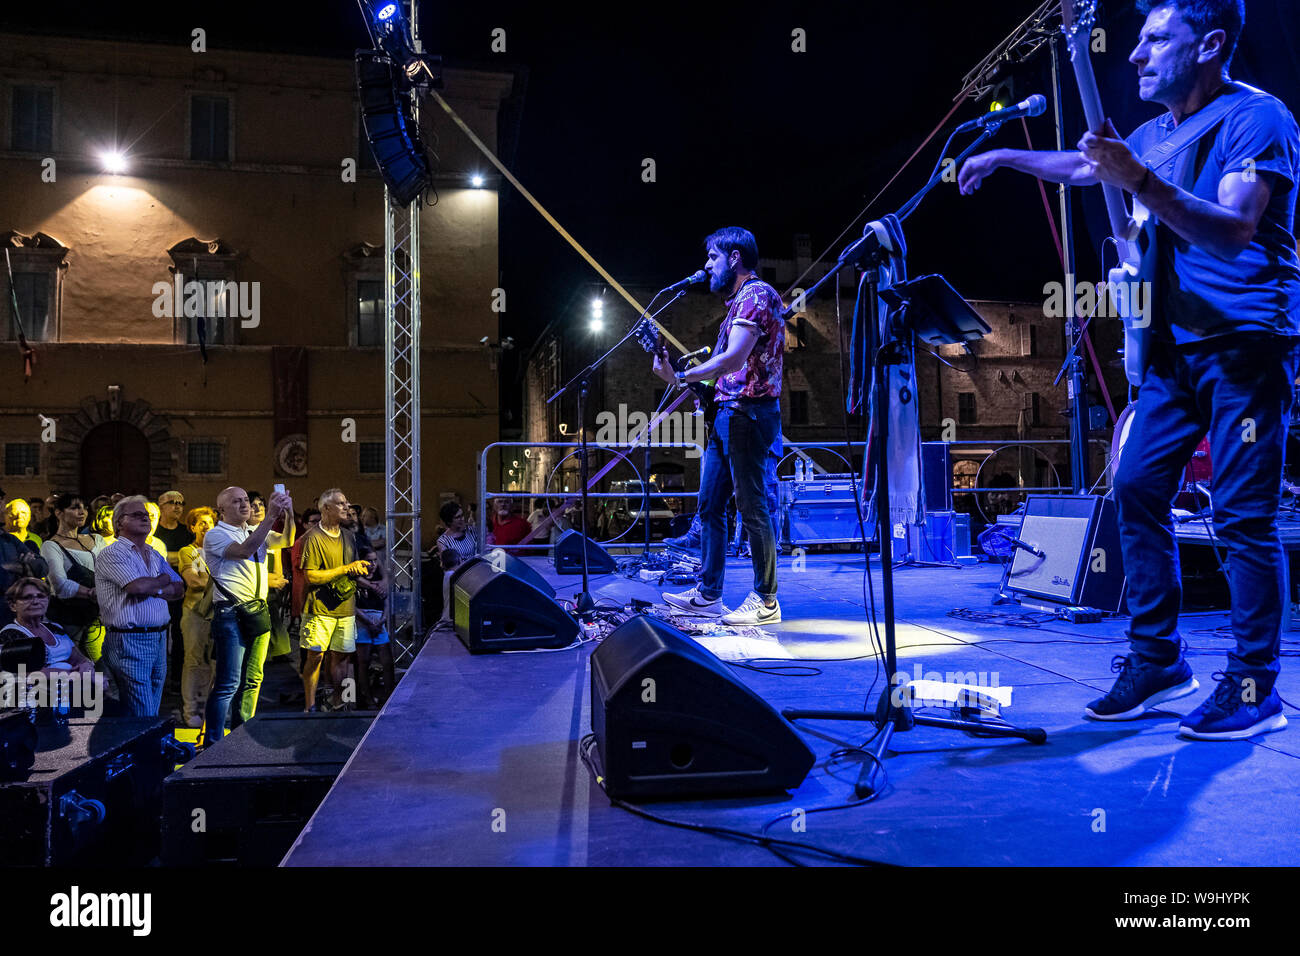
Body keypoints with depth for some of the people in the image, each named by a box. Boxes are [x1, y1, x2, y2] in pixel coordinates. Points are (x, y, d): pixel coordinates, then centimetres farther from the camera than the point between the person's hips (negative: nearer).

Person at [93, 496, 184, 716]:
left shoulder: (154, 555, 18)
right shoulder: (111, 554, -6)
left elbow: (179, 588, 13)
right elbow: (138, 586, -20)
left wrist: (154, 590, -6)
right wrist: (163, 580, 1)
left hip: (159, 638, 7)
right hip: (129, 641, -7)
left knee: (153, 712, 11)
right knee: (142, 717, -8)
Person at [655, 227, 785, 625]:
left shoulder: (755, 294, -10)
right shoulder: (740, 299, 22)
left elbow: (734, 358, -23)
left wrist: (681, 378, -24)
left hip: (747, 412, -10)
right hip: (727, 412, 11)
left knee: (751, 505, -7)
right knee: (709, 505, 11)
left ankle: (766, 600, 1)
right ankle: (708, 593, 18)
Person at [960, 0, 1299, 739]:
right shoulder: (1155, 133, 14)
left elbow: (1233, 230, -24)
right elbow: (1080, 165, 34)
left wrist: (1141, 182, -34)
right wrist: (1004, 157, 36)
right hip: (1176, 344, 8)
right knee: (1138, 489, 3)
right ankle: (1157, 660, 14)